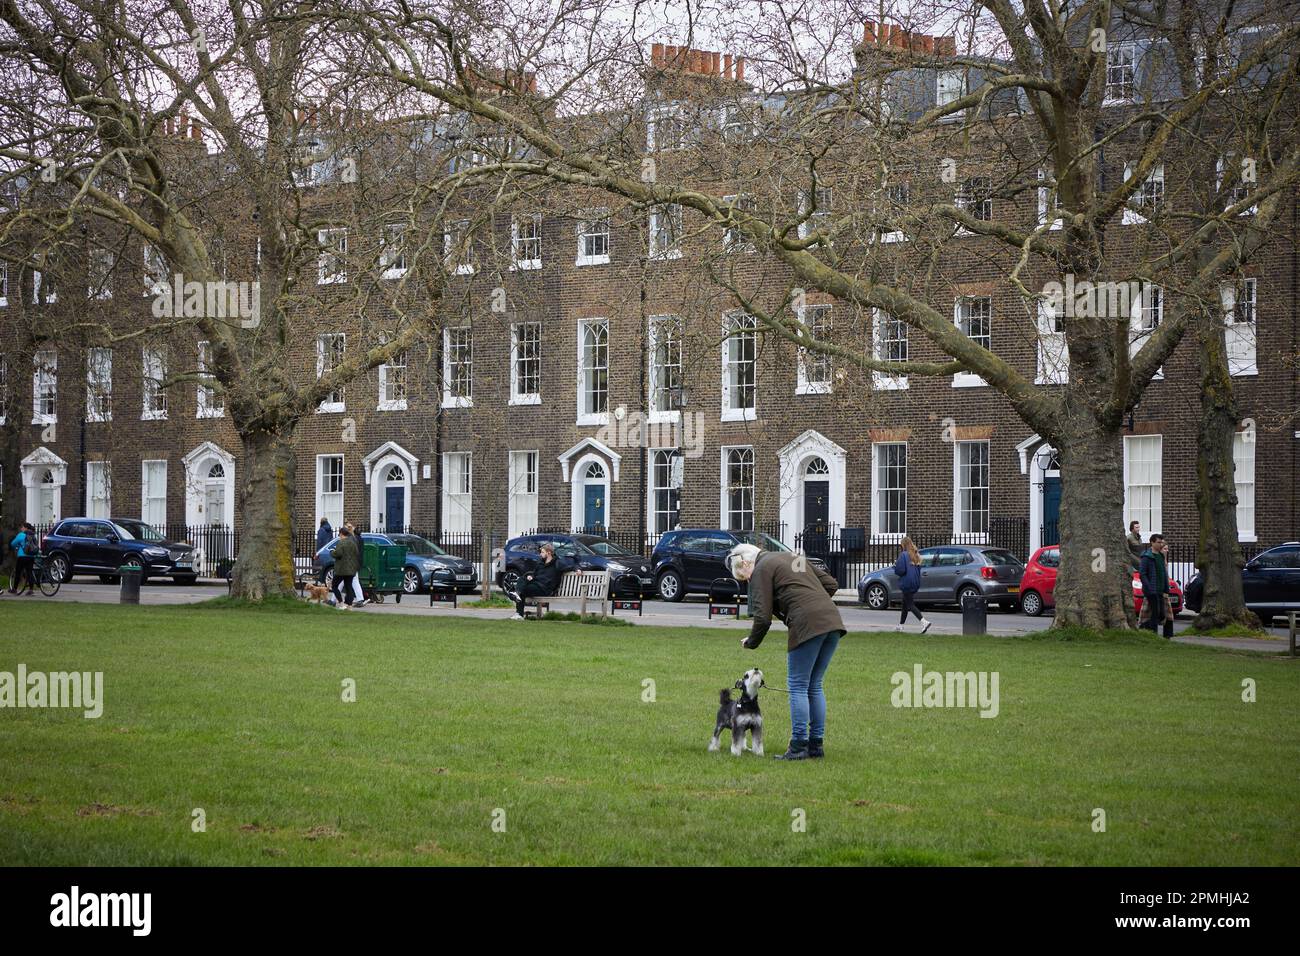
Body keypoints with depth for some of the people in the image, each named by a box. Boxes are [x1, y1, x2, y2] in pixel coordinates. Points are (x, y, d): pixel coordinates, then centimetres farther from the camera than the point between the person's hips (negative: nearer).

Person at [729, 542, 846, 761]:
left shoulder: (761, 570, 2)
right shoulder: (793, 557, 26)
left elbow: (762, 617, -3)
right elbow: (831, 583, 22)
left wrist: (751, 642, 12)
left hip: (807, 626, -8)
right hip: (832, 620, 8)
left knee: (798, 686, 0)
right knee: (814, 686, 15)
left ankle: (799, 747, -1)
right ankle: (816, 744, 17)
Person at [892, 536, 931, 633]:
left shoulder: (903, 555, -15)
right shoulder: (916, 555, 10)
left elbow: (900, 570, -20)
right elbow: (919, 569, 17)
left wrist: (895, 566, 0)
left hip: (906, 583, -8)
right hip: (915, 583, 8)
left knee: (910, 605, -7)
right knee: (905, 603, 19)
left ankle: (924, 622, -23)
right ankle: (900, 625, 27)